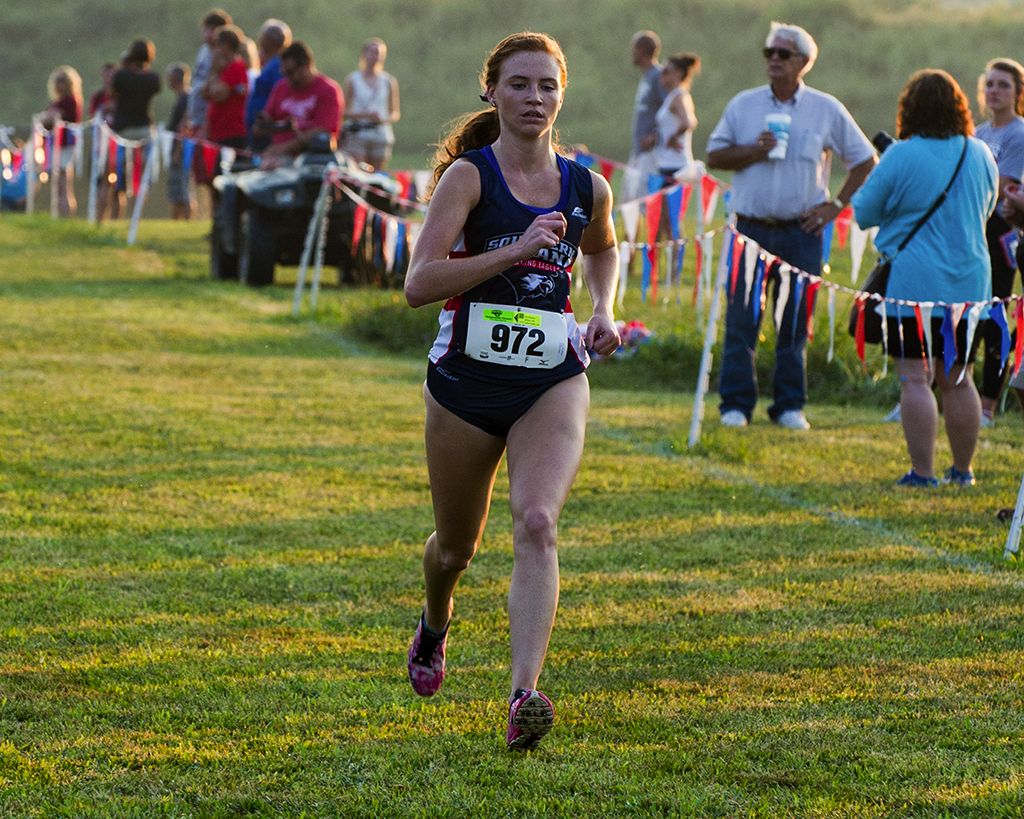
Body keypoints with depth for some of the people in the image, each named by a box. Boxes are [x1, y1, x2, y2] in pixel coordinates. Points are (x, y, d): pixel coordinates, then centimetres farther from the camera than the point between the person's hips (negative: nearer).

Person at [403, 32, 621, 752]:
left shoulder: (588, 188, 3)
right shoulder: (469, 176, -9)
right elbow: (419, 284, -19)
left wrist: (604, 313, 9)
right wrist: (517, 251, -26)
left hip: (554, 382, 1)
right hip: (466, 382, -1)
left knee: (537, 523, -23)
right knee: (457, 545, 16)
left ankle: (525, 697, -31)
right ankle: (435, 626, 52)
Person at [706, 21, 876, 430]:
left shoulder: (827, 110, 4)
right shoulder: (743, 105, 7)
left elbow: (865, 161, 11)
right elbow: (714, 155, 10)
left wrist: (837, 204, 1)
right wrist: (752, 152, -8)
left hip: (801, 232, 0)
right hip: (751, 228, 0)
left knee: (795, 321, 2)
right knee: (741, 318, -3)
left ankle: (790, 405, 10)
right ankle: (735, 404, 3)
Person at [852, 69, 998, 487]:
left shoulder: (901, 157, -11)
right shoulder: (981, 155, 5)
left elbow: (864, 213, -3)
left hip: (913, 281, -5)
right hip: (969, 284, 5)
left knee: (915, 378, -3)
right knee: (958, 380, 13)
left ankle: (922, 472, -7)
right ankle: (962, 470, 19)